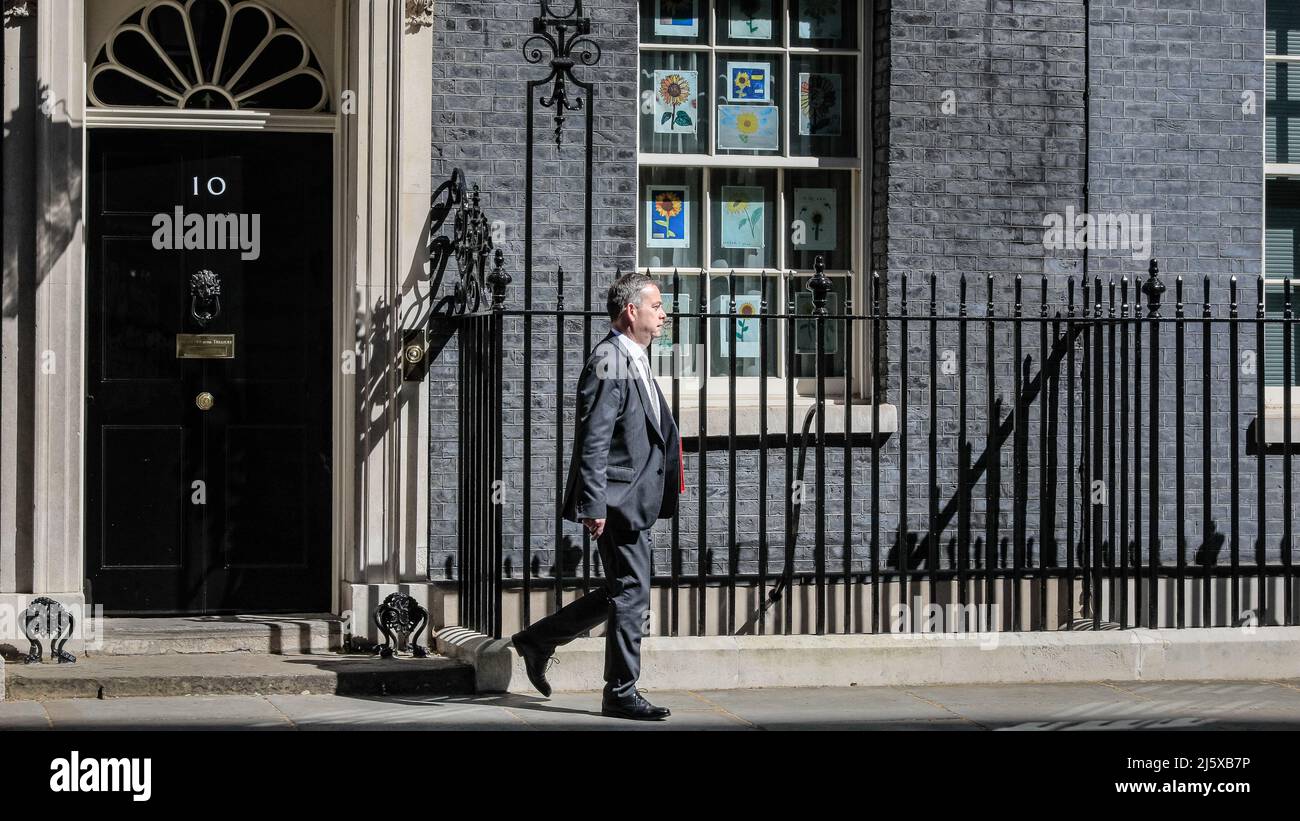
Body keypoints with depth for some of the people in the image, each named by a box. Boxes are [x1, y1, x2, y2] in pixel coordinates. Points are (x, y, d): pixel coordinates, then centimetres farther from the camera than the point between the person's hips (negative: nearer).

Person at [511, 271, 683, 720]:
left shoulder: (634, 360, 16)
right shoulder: (608, 362, -16)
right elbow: (594, 441, -21)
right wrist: (594, 505, -23)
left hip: (634, 499, 10)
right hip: (618, 499, -10)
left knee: (622, 591, 16)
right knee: (630, 592, -4)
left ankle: (538, 640, 26)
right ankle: (621, 693, 4)